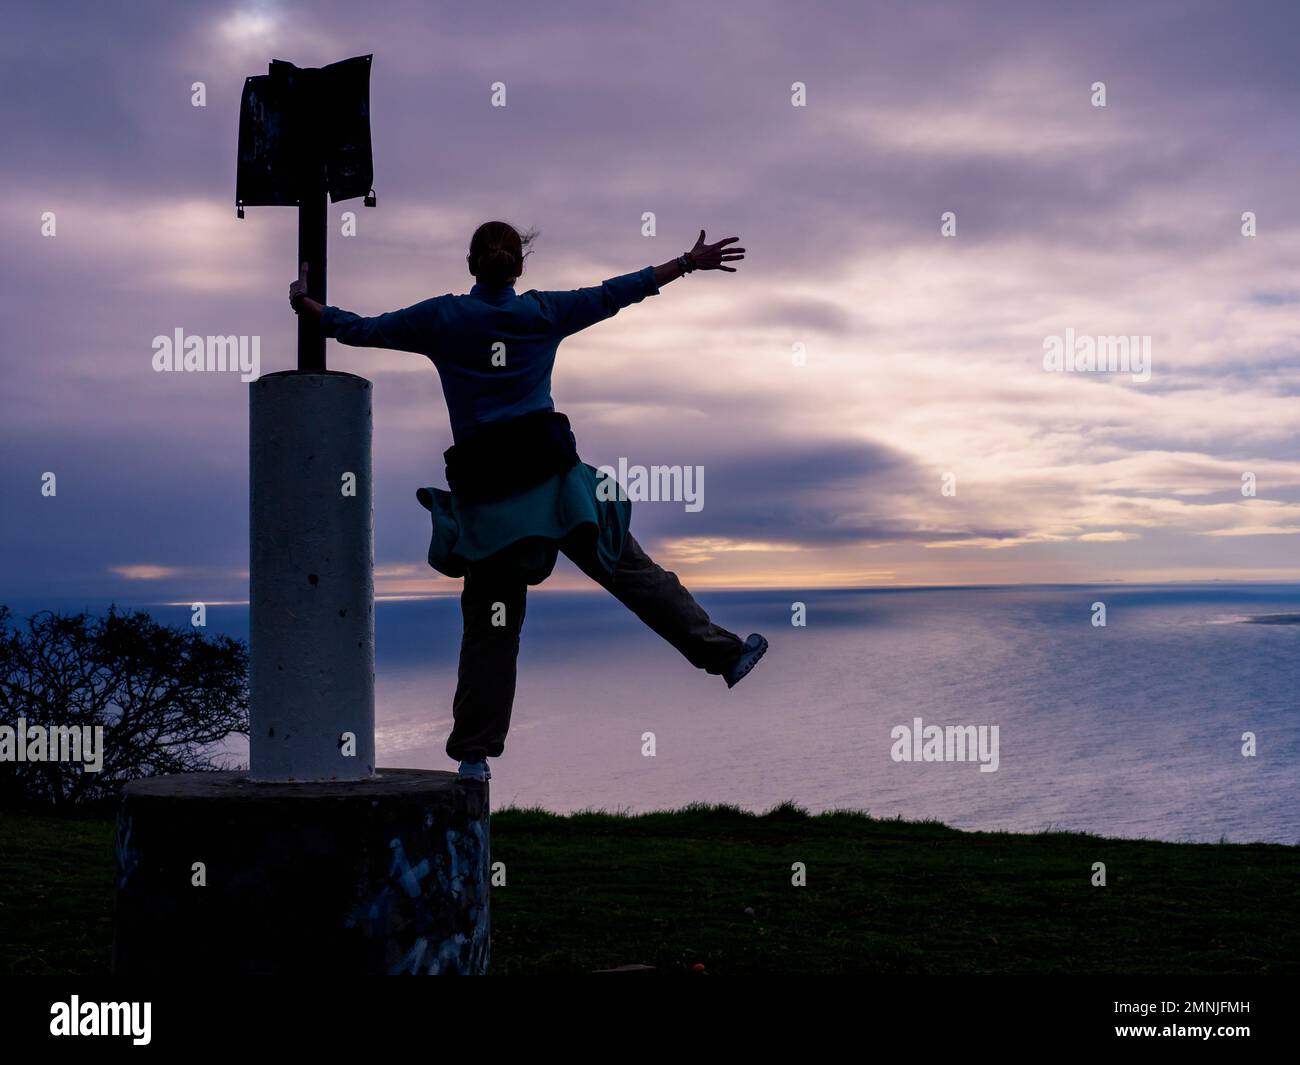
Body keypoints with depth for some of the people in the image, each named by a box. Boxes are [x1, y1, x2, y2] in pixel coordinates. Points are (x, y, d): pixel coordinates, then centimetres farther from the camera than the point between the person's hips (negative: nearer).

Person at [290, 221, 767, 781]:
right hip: (549, 468, -1)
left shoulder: (440, 318, 6)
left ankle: (474, 752, 8)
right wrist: (689, 263, 23)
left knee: (489, 621, 6)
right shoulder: (543, 312, 7)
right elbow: (616, 293, 13)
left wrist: (305, 304, 32)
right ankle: (721, 652, 7)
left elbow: (359, 330, 14)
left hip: (484, 488, 1)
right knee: (631, 571, 6)